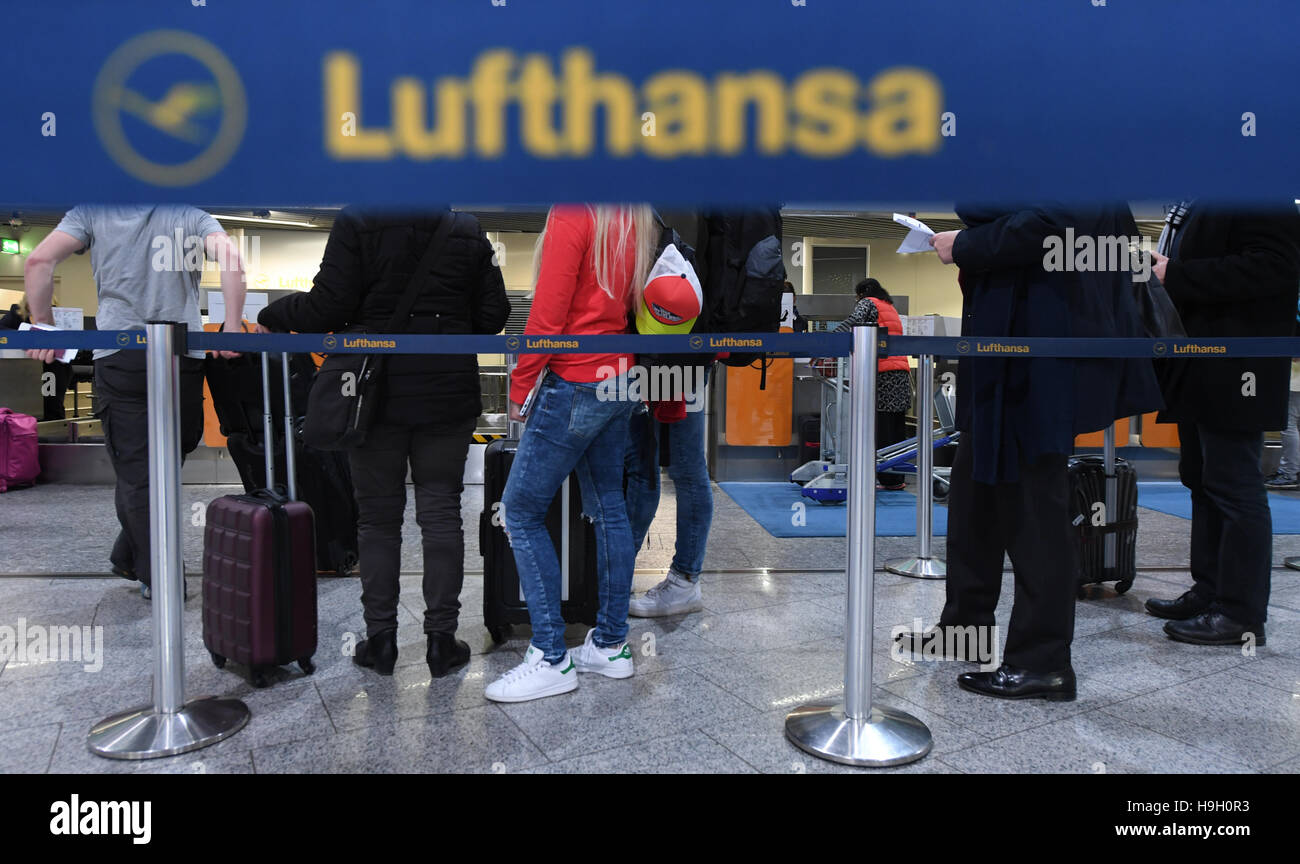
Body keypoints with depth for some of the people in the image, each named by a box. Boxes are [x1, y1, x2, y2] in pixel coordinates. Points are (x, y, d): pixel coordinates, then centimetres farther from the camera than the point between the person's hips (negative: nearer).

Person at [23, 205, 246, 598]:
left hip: (118, 356, 0)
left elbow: (39, 261, -1)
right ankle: (129, 558, 23)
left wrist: (43, 328, 7)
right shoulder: (190, 215, 10)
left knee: (136, 473, 4)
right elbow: (229, 256, -9)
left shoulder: (90, 211, 12)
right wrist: (231, 330, -8)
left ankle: (158, 577, 5)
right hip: (182, 356, 0)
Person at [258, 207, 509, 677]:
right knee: (441, 512, 8)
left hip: (379, 395, -2)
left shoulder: (355, 223, -7)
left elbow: (328, 308, -11)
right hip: (448, 395, 2)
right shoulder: (468, 231, 2)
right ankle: (441, 638, 11)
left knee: (377, 516, 9)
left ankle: (380, 638, 15)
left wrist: (271, 316, 7)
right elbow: (493, 314, 2)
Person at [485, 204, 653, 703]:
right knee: (608, 509, 13)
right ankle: (611, 644, 23)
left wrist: (520, 386, -7)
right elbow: (631, 302, 11)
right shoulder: (636, 220, 9)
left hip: (574, 384, -8)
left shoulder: (571, 213, -13)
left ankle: (552, 659, 4)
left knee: (521, 511, 1)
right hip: (620, 380, 9)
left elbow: (548, 313, -16)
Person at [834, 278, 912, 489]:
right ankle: (897, 477, 10)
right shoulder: (891, 308, 30)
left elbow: (854, 321, -12)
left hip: (884, 372, -8)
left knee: (882, 426, -8)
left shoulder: (868, 303, 6)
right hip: (902, 371, 8)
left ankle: (887, 479, -9)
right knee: (897, 426, 7)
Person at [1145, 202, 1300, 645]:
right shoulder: (1193, 204, 15)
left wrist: (1176, 277, -22)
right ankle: (1210, 591, 26)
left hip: (1230, 371, -10)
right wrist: (1162, 274, 6)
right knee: (1202, 480, 15)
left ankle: (1242, 615, 5)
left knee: (1233, 486, -4)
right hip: (1198, 370, 10)